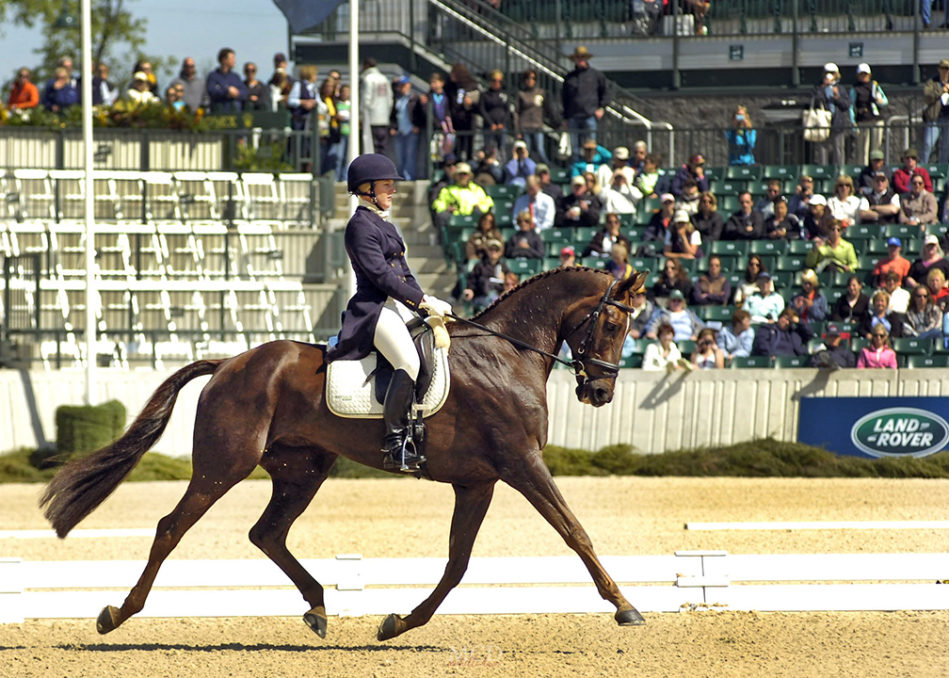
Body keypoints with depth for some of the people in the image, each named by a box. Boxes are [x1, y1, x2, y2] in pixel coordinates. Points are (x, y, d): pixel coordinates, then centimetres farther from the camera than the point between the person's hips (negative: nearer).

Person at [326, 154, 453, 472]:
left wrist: (430, 306, 10)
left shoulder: (385, 225, 22)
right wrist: (424, 302, -16)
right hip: (373, 309, -10)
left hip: (398, 306, 10)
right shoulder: (361, 226, -8)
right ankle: (394, 445, -29)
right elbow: (381, 276, -16)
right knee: (409, 362, -29)